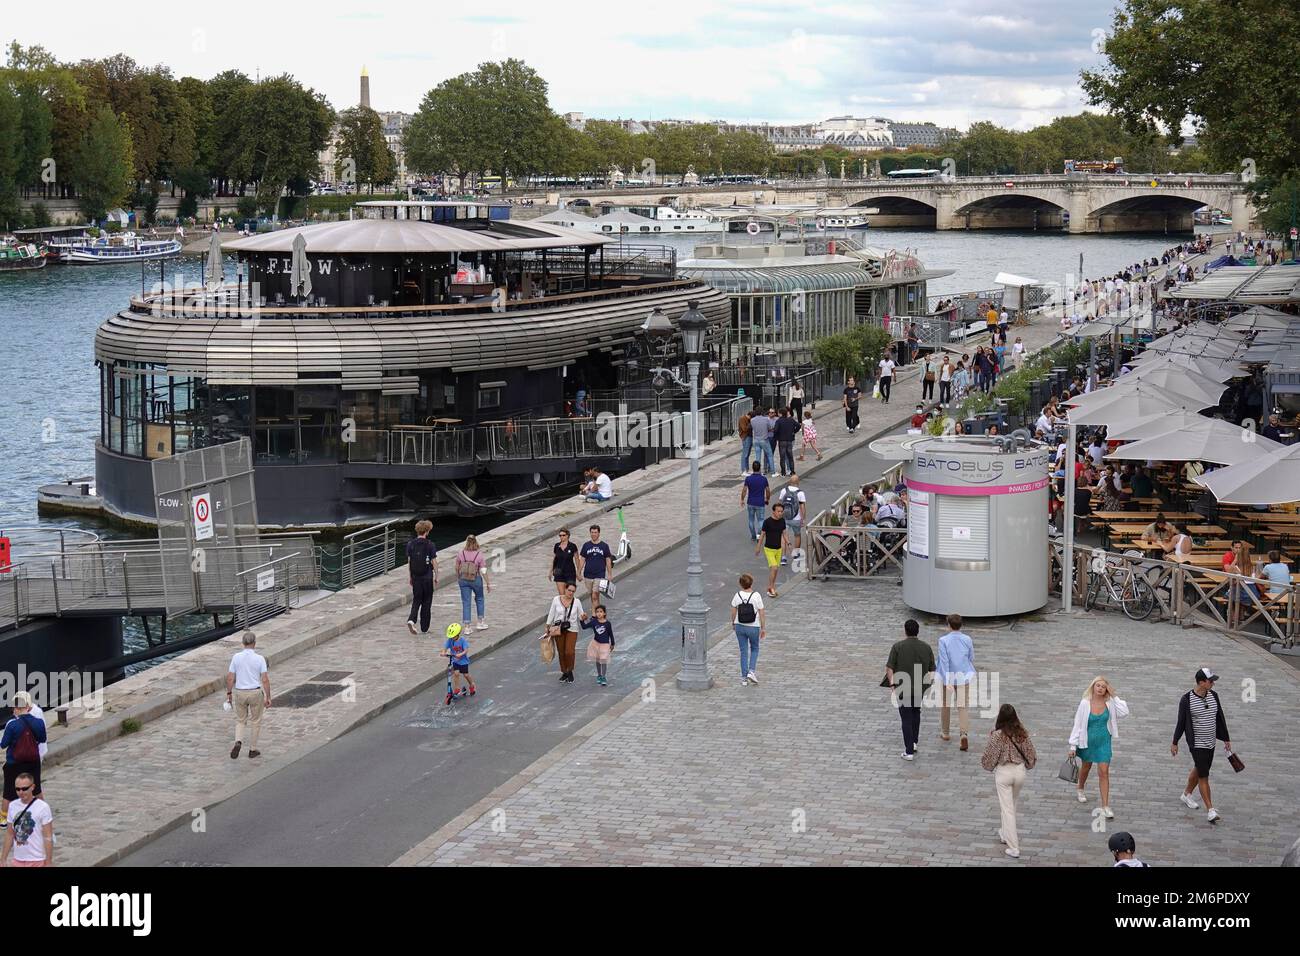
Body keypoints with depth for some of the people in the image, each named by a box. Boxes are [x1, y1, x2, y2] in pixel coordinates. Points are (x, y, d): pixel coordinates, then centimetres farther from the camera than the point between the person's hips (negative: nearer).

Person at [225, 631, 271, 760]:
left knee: (240, 721, 18)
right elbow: (265, 680, -13)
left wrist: (229, 693, 8)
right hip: (255, 693, -2)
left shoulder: (236, 657, -6)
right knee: (255, 722, 15)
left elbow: (230, 678, -4)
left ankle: (238, 742, -7)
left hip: (240, 693, 2)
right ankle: (252, 750, 21)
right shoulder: (260, 659, -11)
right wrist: (268, 697, -6)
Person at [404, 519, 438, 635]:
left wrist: (411, 577, 14)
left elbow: (409, 562, 4)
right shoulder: (430, 545, -10)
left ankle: (411, 620, -12)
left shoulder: (410, 544, 0)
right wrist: (436, 576, 3)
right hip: (427, 576, -3)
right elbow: (434, 562, -7)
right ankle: (424, 628, 12)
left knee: (416, 600, 13)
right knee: (427, 602, 7)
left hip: (415, 576, 3)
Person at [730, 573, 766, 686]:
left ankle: (744, 678, 12)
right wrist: (763, 628, -1)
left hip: (740, 627, 2)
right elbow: (762, 613, -11)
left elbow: (733, 612, 2)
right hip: (753, 628, -2)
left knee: (744, 652, 11)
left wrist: (733, 623, 18)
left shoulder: (737, 596, -8)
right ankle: (751, 671, 2)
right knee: (754, 649, 21)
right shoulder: (756, 596, -14)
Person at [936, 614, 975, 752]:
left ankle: (945, 733, 33)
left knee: (945, 705, 18)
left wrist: (947, 682, -20)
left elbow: (944, 662, -19)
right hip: (963, 678, 2)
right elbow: (972, 658, 6)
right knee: (962, 707, 2)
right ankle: (963, 733, -18)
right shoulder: (967, 640, -5)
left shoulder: (943, 641, -15)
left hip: (948, 678, -2)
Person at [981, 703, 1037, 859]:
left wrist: (986, 765, 12)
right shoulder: (1022, 732, -6)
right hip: (1020, 771, 5)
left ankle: (1013, 848, 0)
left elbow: (990, 757, -11)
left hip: (1004, 772, -5)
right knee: (1011, 805, 27)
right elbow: (1030, 753, 4)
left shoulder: (997, 735, -19)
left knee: (1007, 809, 2)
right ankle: (1006, 833, 44)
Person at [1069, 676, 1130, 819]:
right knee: (1086, 766, 23)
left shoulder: (1109, 703, -9)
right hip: (1087, 741, 0)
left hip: (1104, 742, 0)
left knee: (1104, 772, -7)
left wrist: (1114, 696, -18)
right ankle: (1080, 788, 54)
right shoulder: (1085, 703, -15)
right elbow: (1078, 725, -11)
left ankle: (1105, 807, -4)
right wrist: (1073, 746, -10)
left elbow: (1124, 712, -20)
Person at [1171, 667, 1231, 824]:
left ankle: (1186, 795, 43)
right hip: (1196, 743, -6)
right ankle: (1210, 810, -9)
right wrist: (1174, 743, -1)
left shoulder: (1213, 696, 1)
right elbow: (1181, 722, -7)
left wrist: (1226, 739, 14)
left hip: (1210, 742, 6)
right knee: (1203, 776, -9)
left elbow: (1220, 718, 10)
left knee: (1198, 770, 21)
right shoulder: (1186, 700, -16)